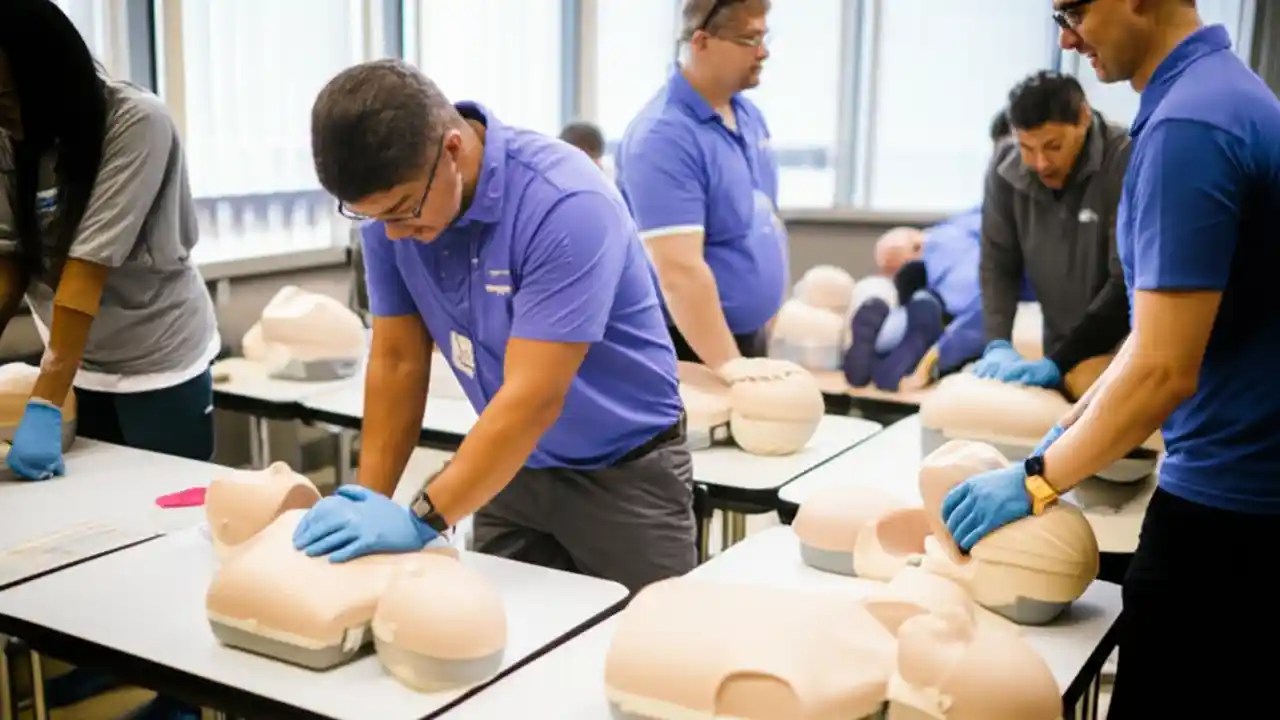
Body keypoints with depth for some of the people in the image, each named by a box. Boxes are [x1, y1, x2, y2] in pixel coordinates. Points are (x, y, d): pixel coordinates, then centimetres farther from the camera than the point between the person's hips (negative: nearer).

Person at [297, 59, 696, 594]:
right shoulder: (391, 198, -10)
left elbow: (533, 399, -31)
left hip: (622, 471, -5)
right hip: (513, 466, 5)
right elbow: (397, 360, -4)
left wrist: (421, 521, -32)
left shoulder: (565, 204, -28)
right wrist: (369, 504, -9)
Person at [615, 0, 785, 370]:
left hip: (751, 334, 8)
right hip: (691, 344, -8)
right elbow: (679, 271, -29)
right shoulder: (663, 135, -22)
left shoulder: (749, 115, 5)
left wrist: (768, 321, 13)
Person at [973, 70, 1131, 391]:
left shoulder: (1127, 163, -22)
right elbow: (998, 263, -2)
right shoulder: (1006, 164, -8)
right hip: (1060, 354, 4)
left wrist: (1059, 362, -25)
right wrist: (998, 344, -16)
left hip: (1125, 354, -4)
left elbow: (1128, 284, -22)